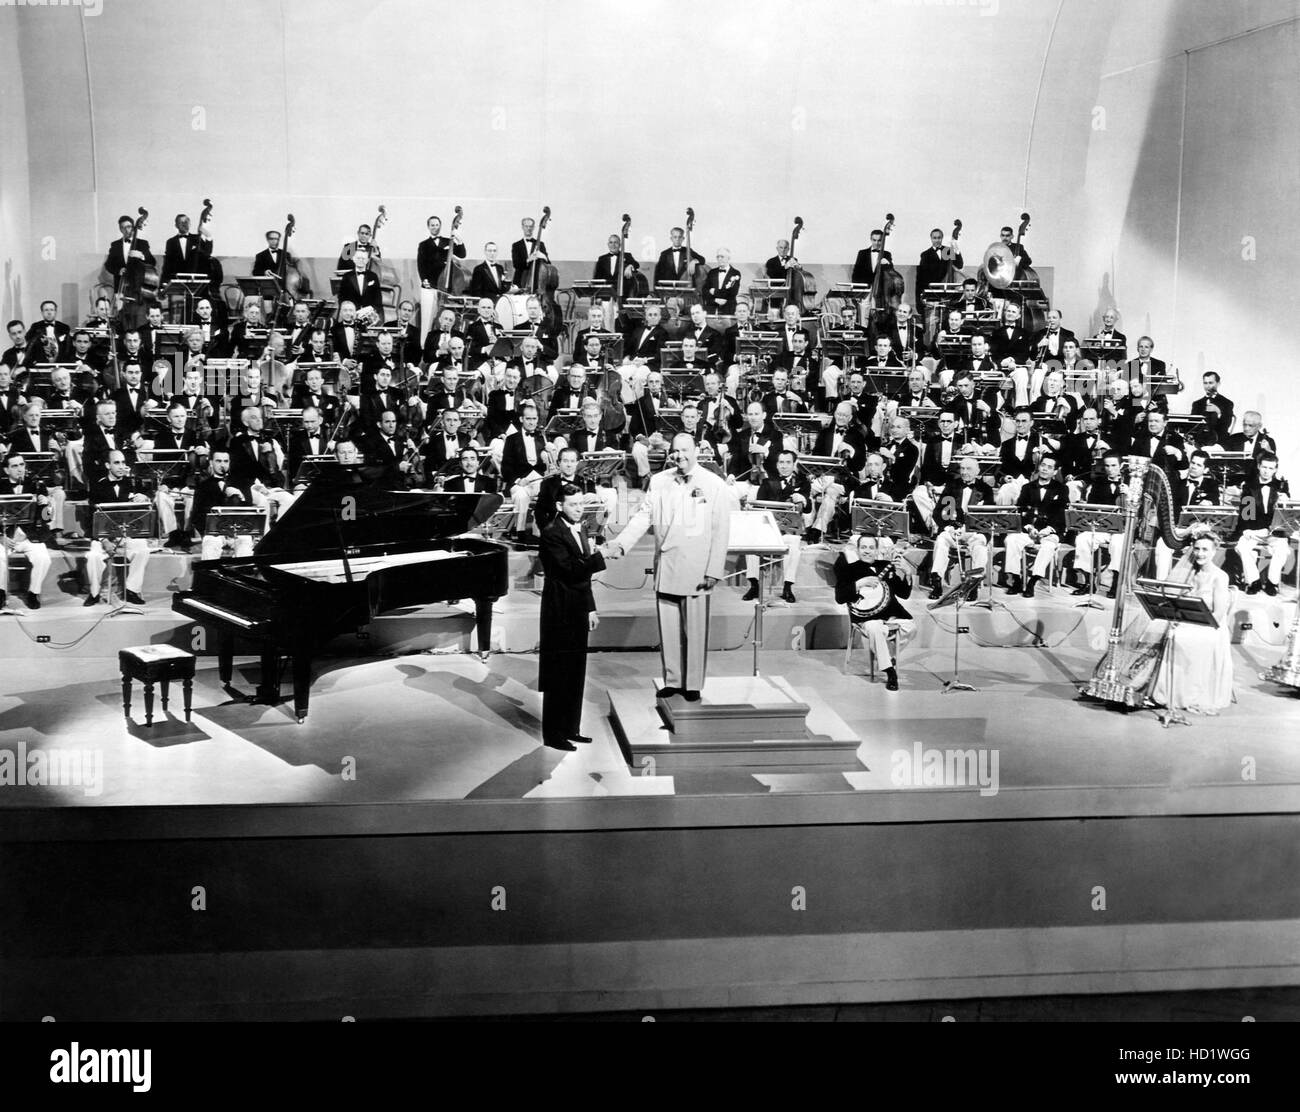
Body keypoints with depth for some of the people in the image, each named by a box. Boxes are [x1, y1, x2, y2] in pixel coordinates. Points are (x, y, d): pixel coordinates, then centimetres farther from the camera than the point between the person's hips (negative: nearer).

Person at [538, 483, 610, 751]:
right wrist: (598, 556, -20)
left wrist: (590, 609, 16)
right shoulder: (552, 534, -14)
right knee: (558, 676, -2)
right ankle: (553, 734, 6)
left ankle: (570, 729, 22)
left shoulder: (580, 530, 13)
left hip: (578, 613, 8)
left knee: (575, 674, 13)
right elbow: (570, 570, -23)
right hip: (560, 613, -8)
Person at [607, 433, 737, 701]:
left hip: (696, 572, -3)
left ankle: (692, 684, 14)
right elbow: (644, 516, 4)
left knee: (695, 631, 3)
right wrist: (621, 543, -11)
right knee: (667, 629, 9)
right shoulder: (659, 481, 7)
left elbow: (720, 531, -5)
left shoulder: (715, 485, -4)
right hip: (665, 569, 4)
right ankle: (672, 681, 21)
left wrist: (713, 571, -9)